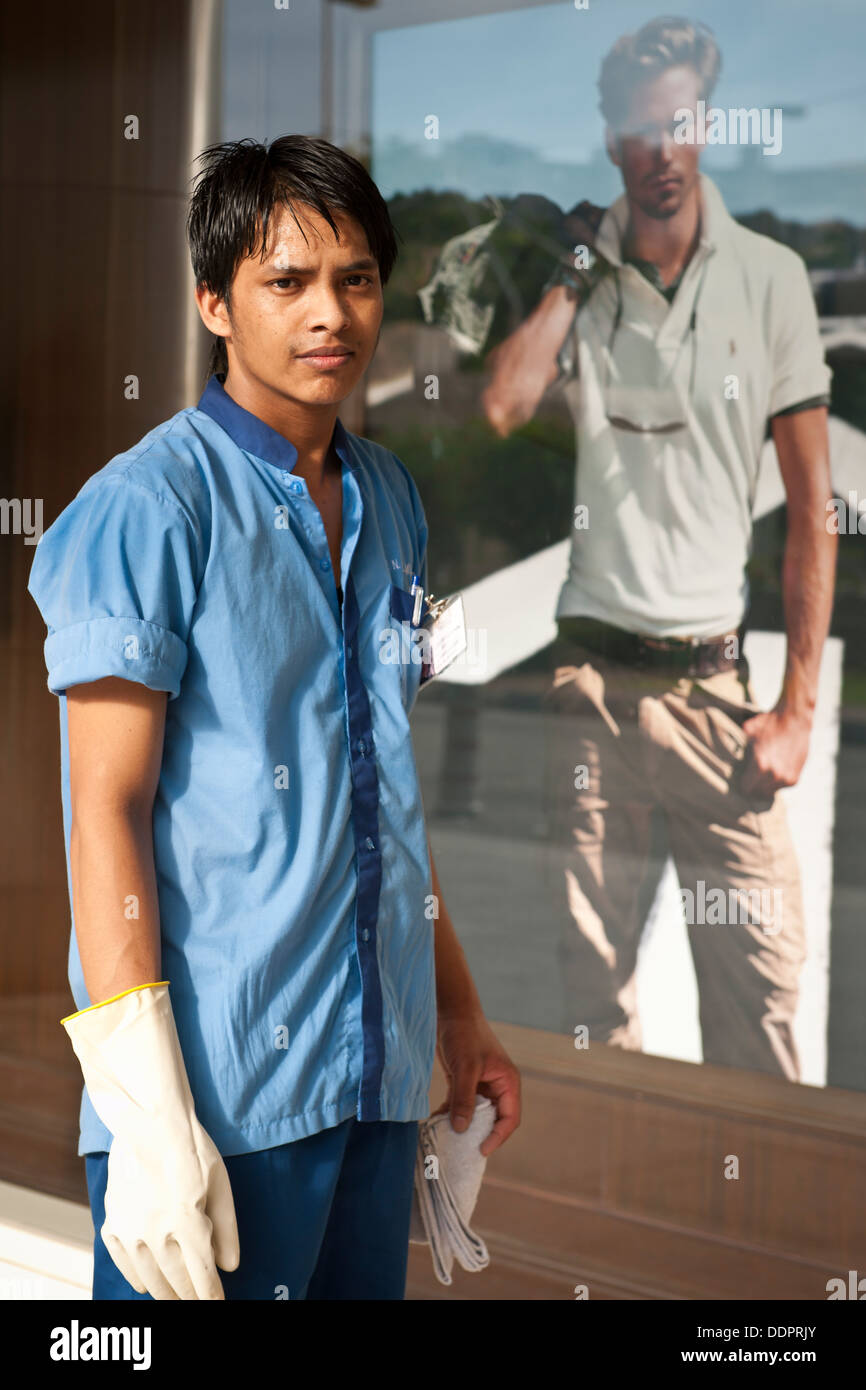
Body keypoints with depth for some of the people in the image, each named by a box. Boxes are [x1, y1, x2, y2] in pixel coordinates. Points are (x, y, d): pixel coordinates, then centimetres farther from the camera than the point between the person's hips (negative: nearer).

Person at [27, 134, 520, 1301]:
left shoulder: (390, 500, 12)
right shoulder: (150, 505, -9)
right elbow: (106, 807, -13)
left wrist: (458, 1014, 21)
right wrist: (148, 1113, -19)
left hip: (377, 1075, 7)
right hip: (218, 1094, -6)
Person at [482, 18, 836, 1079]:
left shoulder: (771, 277, 5)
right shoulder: (571, 278, 7)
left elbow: (810, 506, 6)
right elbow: (497, 409, -14)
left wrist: (798, 705, 0)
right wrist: (577, 270, -4)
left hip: (714, 681, 0)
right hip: (582, 679, 0)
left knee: (761, 984, -6)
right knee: (587, 985, 2)